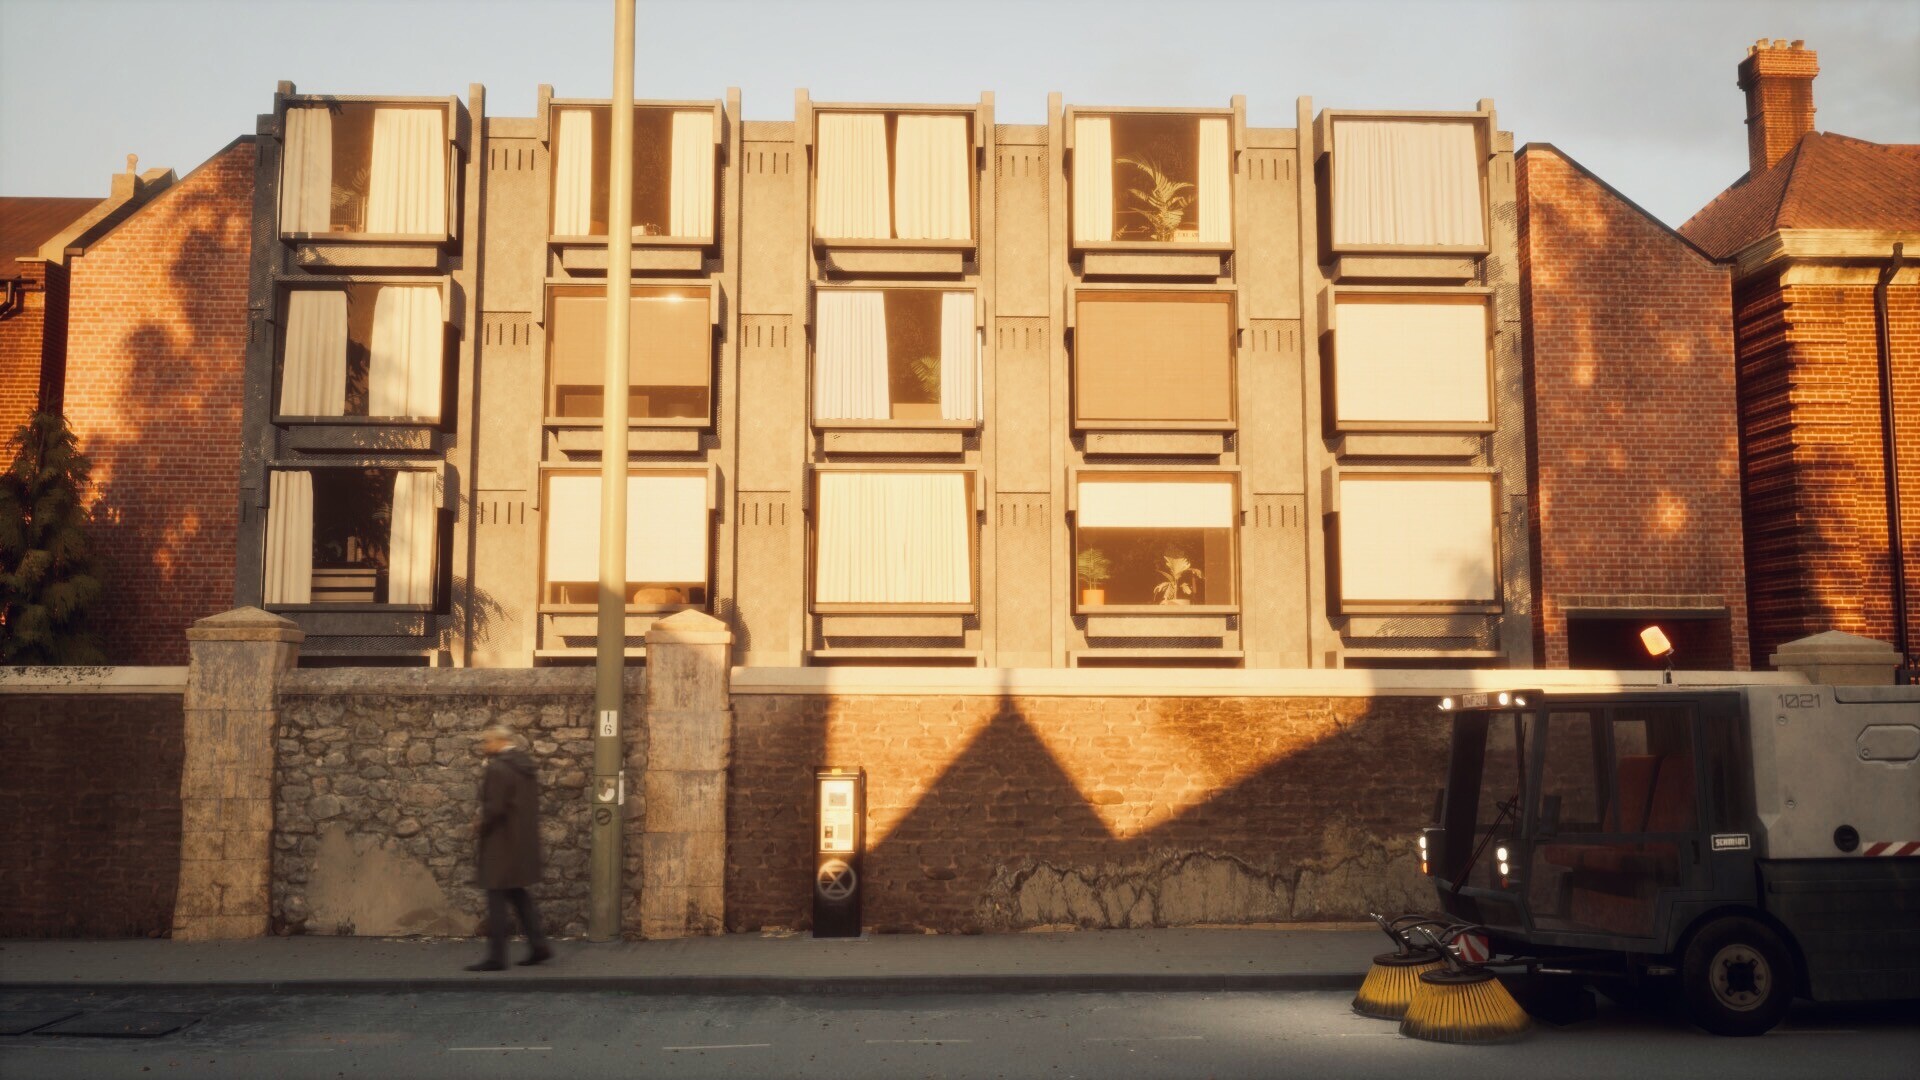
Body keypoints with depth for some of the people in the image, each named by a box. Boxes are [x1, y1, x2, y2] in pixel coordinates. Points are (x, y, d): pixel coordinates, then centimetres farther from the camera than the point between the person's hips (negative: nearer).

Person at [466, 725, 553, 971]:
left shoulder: (497, 769, -17)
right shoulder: (526, 765, 11)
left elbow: (495, 808, -23)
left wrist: (481, 826, -3)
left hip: (502, 841, -9)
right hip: (525, 839, 9)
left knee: (496, 898, -1)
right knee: (517, 893, 19)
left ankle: (496, 957, 3)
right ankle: (538, 944, 17)